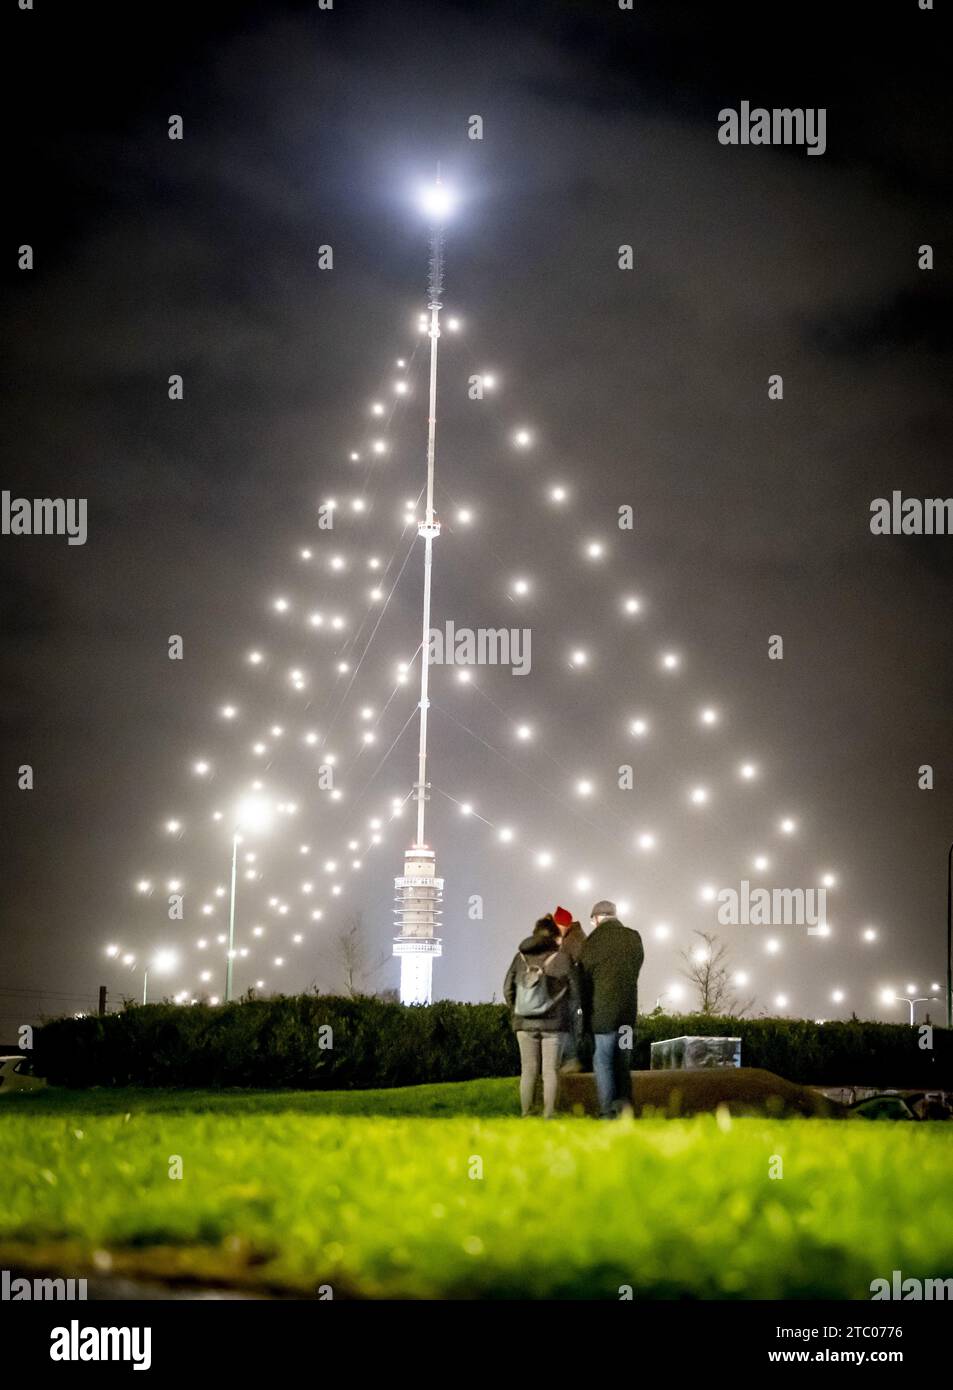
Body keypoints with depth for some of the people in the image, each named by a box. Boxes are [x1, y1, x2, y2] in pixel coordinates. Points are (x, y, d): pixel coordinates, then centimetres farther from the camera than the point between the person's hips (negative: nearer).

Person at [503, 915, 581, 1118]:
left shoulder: (520, 958, 3)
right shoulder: (563, 959, -5)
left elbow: (508, 989, 4)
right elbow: (576, 993, -3)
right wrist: (567, 1016, 13)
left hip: (525, 1023, 2)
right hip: (555, 1023, -2)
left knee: (528, 1070, 8)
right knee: (551, 1071, 2)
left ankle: (525, 1115, 8)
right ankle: (549, 1115, 0)